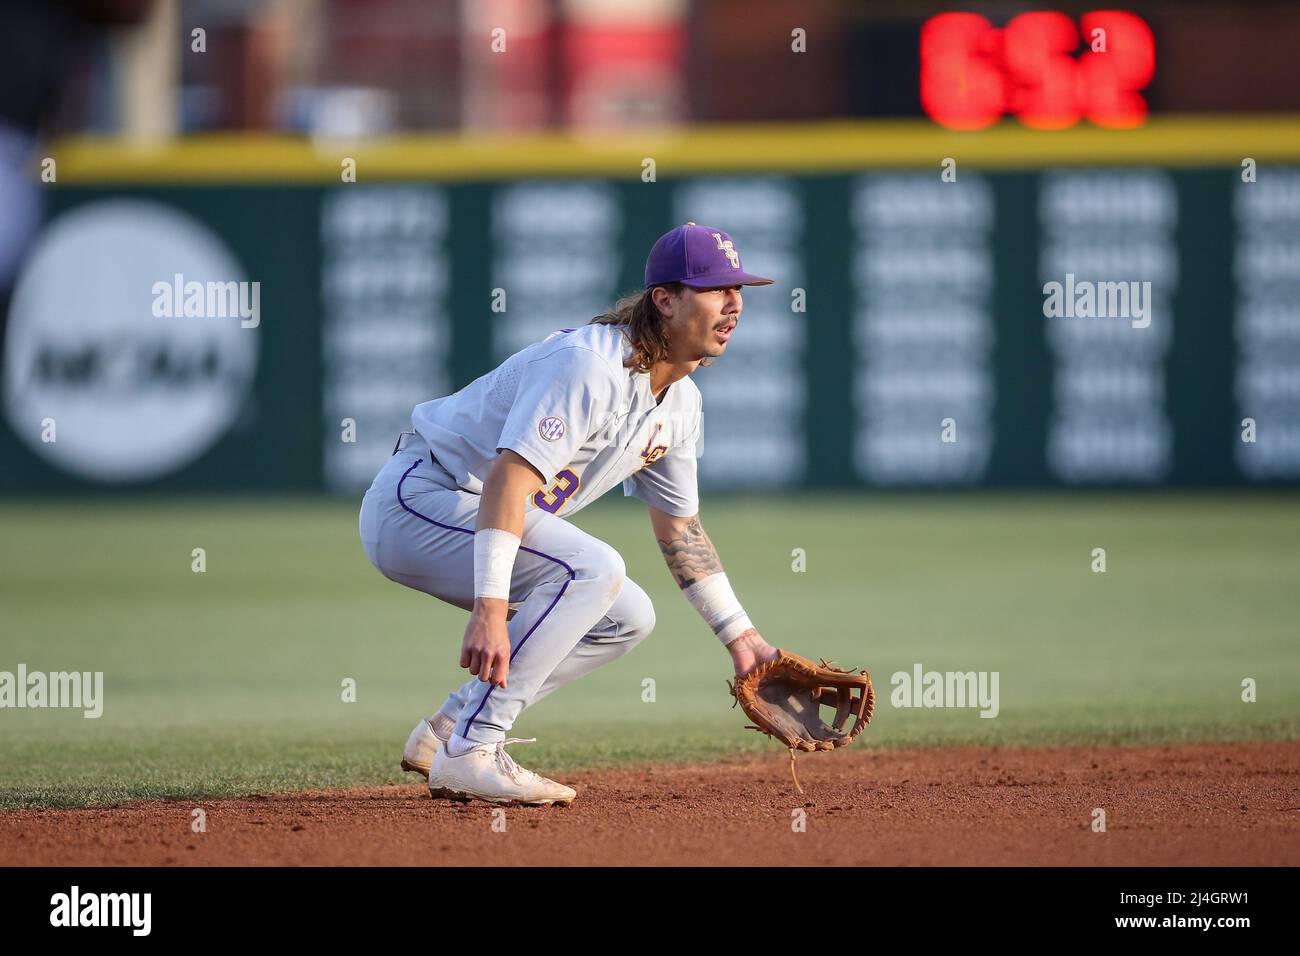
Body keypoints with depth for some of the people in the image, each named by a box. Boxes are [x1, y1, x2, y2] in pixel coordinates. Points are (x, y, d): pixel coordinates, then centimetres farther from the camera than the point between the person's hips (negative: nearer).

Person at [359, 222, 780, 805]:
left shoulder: (681, 404, 7)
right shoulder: (589, 364, -25)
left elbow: (679, 527, 19)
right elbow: (509, 478, -34)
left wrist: (741, 636, 16)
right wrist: (490, 610, -43)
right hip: (414, 502, -10)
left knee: (627, 617, 7)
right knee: (593, 568, -26)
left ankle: (447, 733, 6)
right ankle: (470, 754, -25)